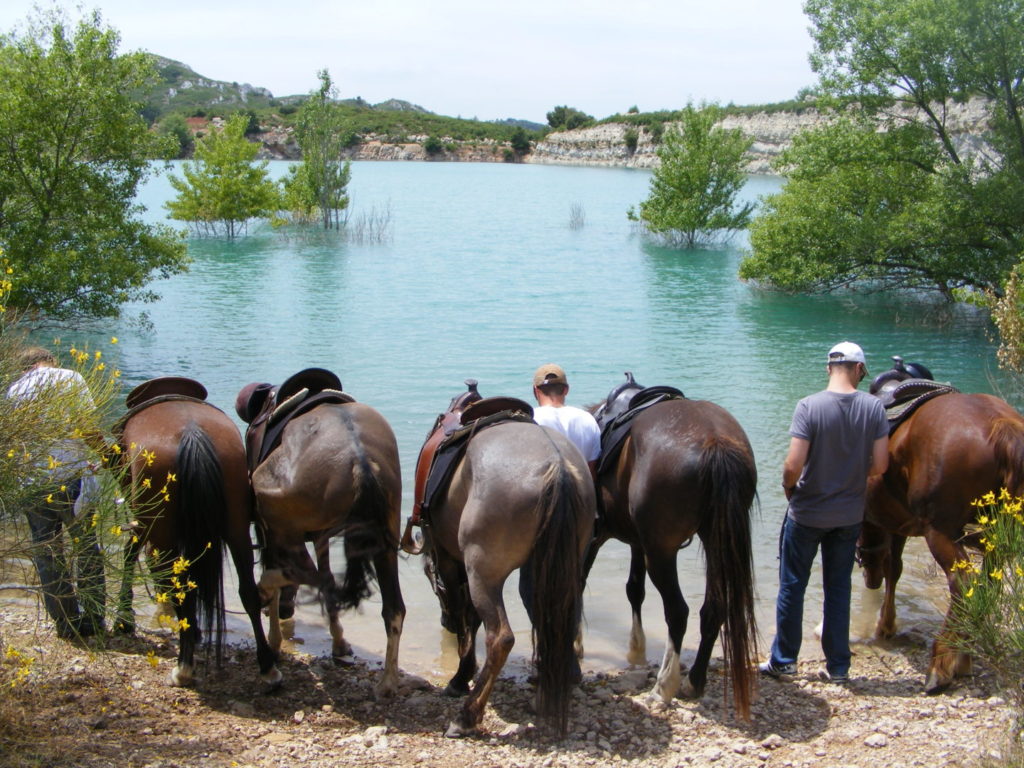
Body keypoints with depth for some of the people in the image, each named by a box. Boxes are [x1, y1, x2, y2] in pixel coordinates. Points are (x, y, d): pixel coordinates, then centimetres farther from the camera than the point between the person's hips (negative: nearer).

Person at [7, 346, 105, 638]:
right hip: (72, 471, -2)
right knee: (86, 548, 9)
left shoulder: (13, 390, 11)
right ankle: (93, 619, 10)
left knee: (45, 550, 11)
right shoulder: (70, 379, 2)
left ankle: (66, 622, 15)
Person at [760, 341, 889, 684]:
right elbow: (880, 464, -8)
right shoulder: (874, 407, -9)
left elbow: (793, 464, -22)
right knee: (839, 588, 15)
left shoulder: (809, 406, -18)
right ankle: (838, 665, 21)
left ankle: (783, 659, 20)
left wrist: (788, 488, -1)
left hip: (807, 512, -3)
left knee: (792, 585, 12)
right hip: (850, 514, 3)